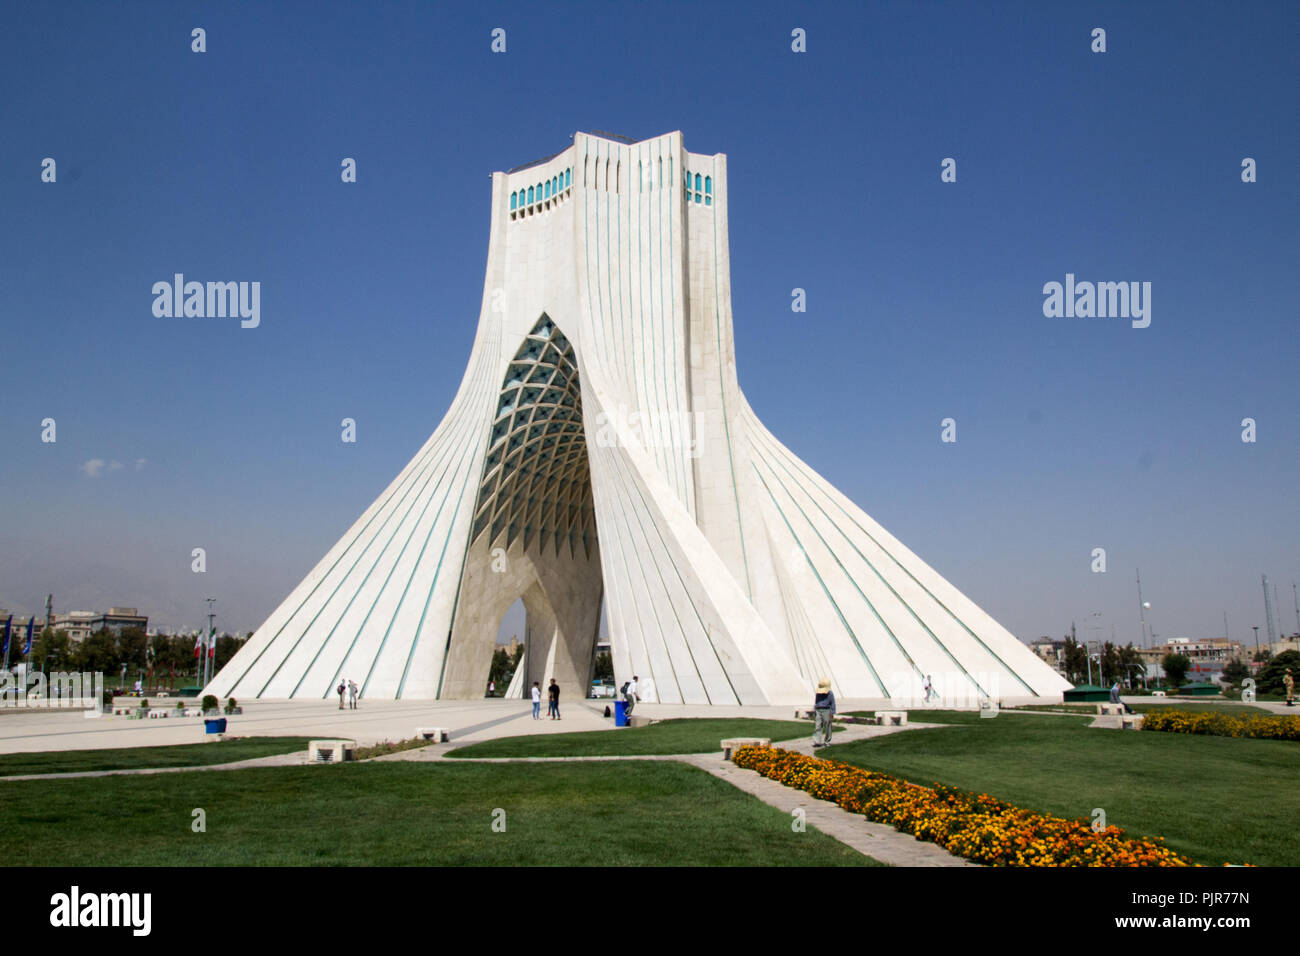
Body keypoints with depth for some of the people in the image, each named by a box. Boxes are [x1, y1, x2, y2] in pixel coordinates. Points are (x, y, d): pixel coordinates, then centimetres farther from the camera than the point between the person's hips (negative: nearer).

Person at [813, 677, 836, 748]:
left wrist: (832, 713, -7)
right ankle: (817, 741, -6)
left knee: (827, 727, 2)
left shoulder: (830, 693, -2)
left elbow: (833, 704, -2)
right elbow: (815, 702, 21)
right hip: (818, 710, 4)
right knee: (817, 726, -3)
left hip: (826, 711, -4)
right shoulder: (818, 693, 13)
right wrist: (814, 711, 19)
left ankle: (827, 741, 13)